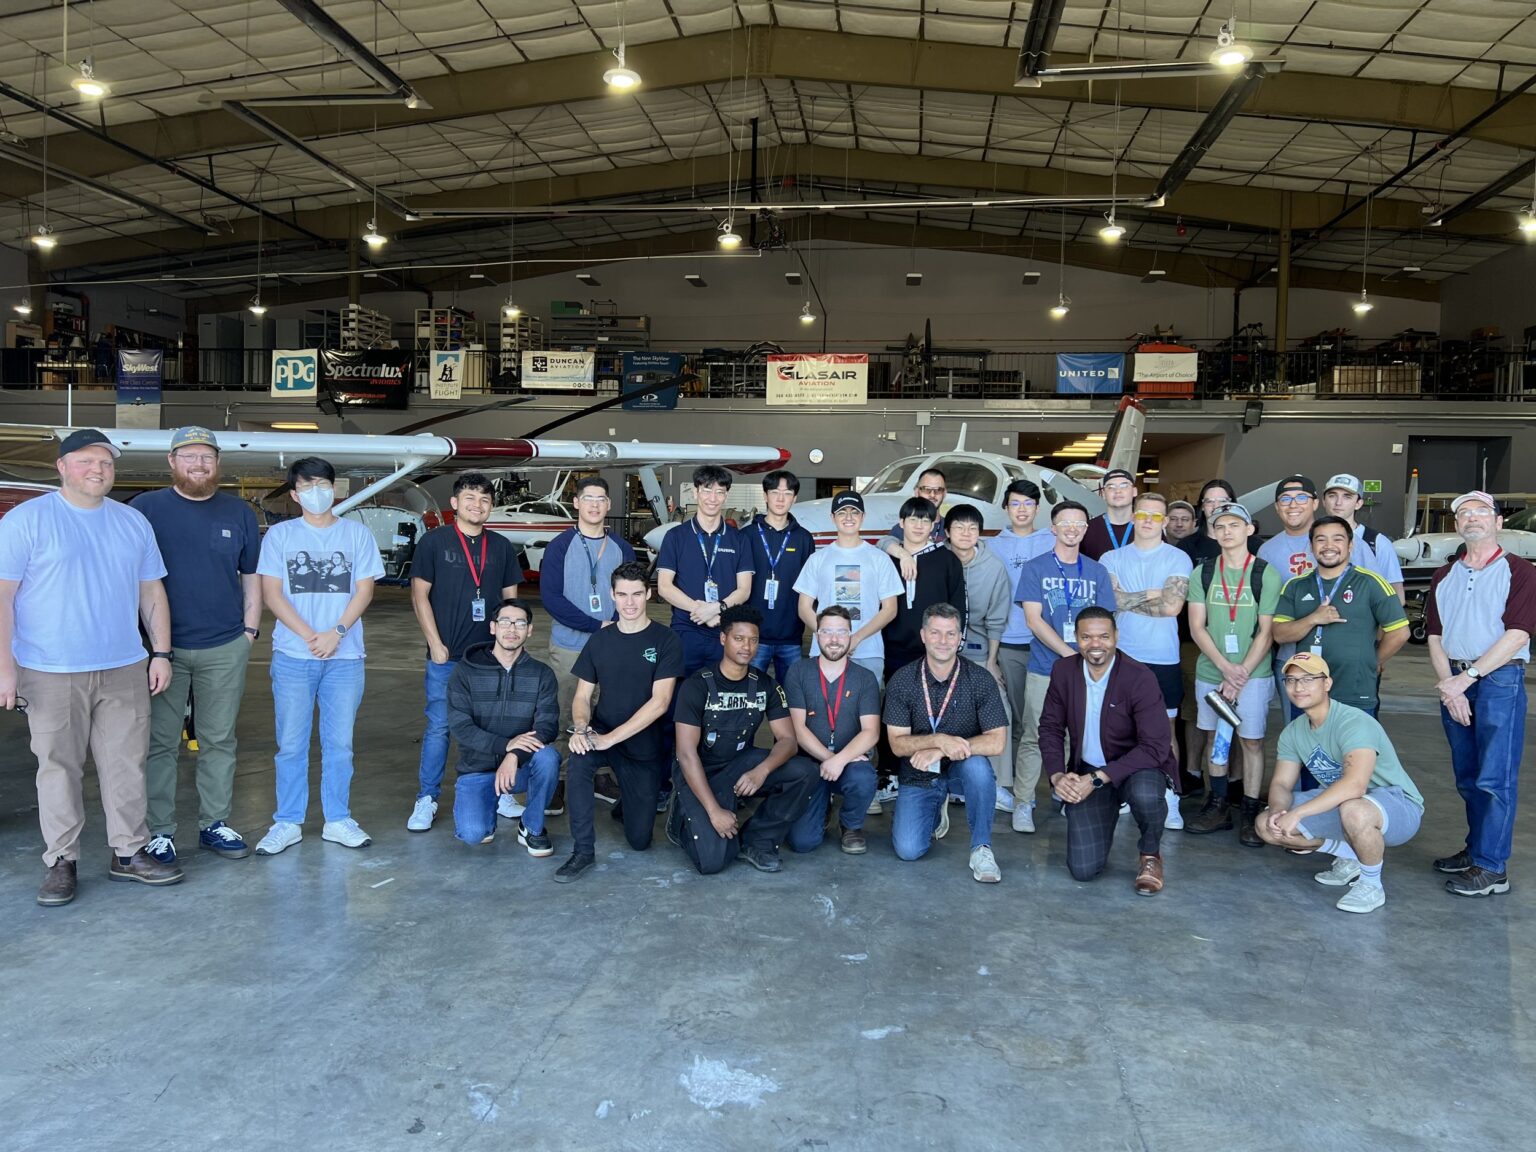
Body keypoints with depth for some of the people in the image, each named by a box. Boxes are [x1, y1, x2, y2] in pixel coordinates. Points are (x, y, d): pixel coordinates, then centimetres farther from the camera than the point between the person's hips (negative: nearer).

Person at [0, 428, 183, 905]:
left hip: (125, 669, 4)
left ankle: (129, 852, 19)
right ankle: (61, 861, 17)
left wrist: (162, 653, 7)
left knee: (127, 765, 7)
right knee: (59, 768, 4)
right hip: (51, 673, -3)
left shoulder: (133, 522, 11)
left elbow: (152, 593, 14)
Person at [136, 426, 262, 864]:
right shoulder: (146, 508, 1)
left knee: (220, 740, 9)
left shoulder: (240, 513, 8)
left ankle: (215, 824, 20)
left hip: (225, 648, 2)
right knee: (160, 742, 4)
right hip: (161, 647, -2)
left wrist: (250, 630, 4)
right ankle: (159, 831, 14)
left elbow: (251, 577, 12)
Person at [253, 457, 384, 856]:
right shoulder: (279, 535, 6)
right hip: (292, 656, 0)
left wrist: (336, 633, -12)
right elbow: (271, 593, -1)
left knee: (339, 743, 6)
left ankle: (338, 820, 16)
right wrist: (309, 636, -11)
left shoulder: (357, 534, 7)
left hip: (344, 657, 1)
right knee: (291, 744, 4)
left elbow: (364, 590, 1)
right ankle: (287, 823, 14)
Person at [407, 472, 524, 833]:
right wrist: (435, 644, -8)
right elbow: (419, 595, -2)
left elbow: (510, 597, 14)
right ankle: (426, 799, 11)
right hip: (447, 655, -3)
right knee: (439, 727, 1)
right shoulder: (434, 541, 0)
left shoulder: (501, 547, 9)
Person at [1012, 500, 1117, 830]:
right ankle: (1023, 803, 9)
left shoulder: (1097, 572, 10)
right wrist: (1071, 655, -15)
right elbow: (1034, 620, -7)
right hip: (1044, 669, -3)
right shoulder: (1035, 568, 1)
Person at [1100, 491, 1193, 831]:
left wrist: (1127, 601, -5)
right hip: (1121, 656, 2)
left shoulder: (1178, 559, 2)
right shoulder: (1112, 558, 7)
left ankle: (1169, 801, 9)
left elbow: (1172, 606, -11)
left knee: (1164, 729, 3)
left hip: (1163, 659, -1)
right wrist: (1151, 594, -8)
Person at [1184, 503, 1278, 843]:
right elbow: (1197, 627, -1)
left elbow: (1266, 631, -6)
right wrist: (1226, 667, -12)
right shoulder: (1202, 573, 3)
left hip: (1253, 674, -3)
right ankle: (1218, 805, 22)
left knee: (1251, 740, 0)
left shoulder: (1265, 574, -4)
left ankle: (1252, 812, 10)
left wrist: (1241, 675, -12)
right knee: (1214, 736, 11)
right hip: (1210, 672, 3)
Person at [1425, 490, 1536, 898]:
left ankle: (1492, 868, -1)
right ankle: (1476, 849, 23)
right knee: (1467, 777, 12)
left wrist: (1467, 677, -15)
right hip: (1454, 681, 5)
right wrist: (1448, 686, -5)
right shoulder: (1444, 576, 14)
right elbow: (1435, 637, 9)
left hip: (1500, 680, -5)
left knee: (1494, 778, -5)